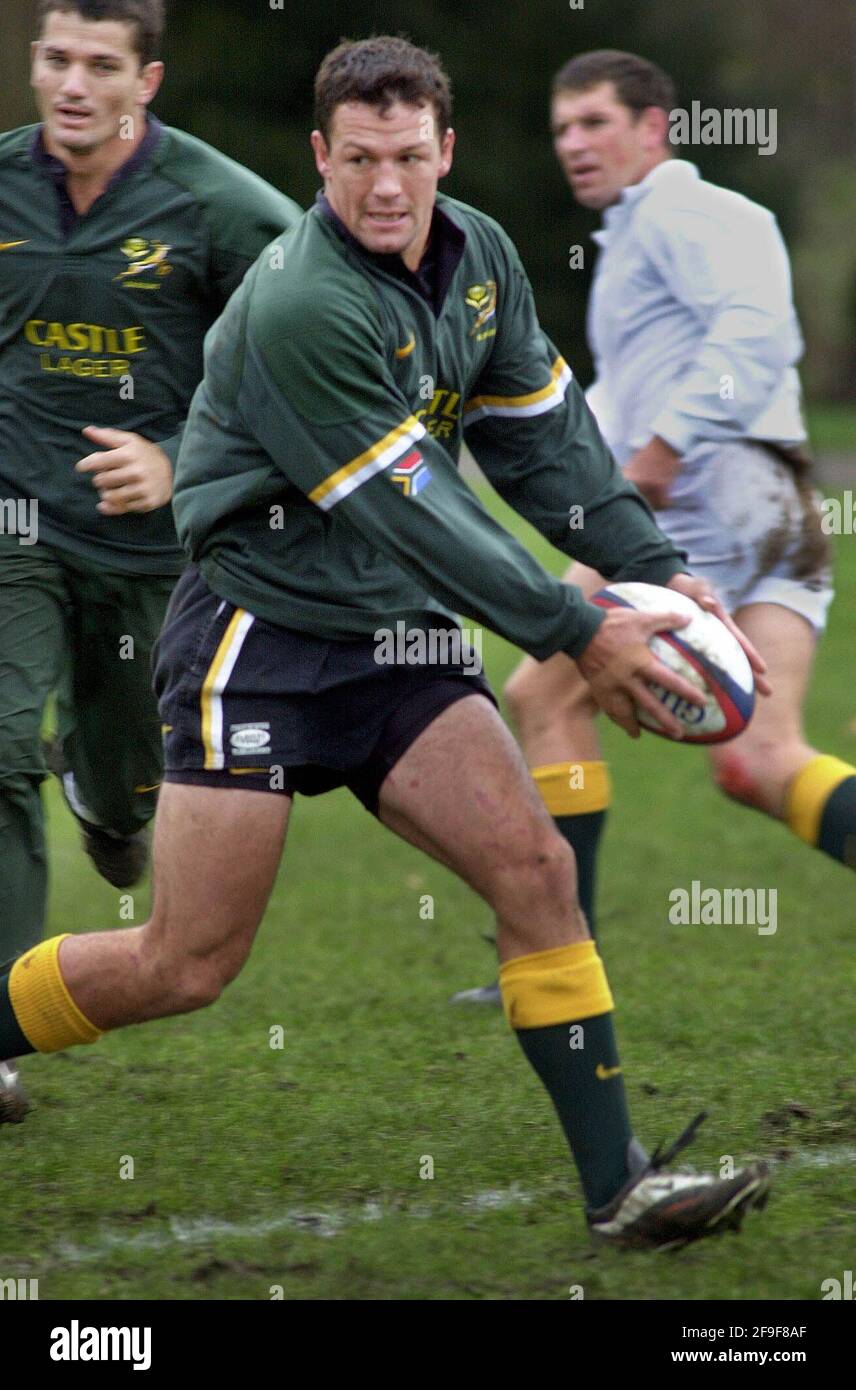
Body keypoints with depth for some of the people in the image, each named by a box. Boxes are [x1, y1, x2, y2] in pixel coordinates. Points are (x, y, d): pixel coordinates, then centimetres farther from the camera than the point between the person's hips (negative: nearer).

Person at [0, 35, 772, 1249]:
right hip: (260, 636, -7)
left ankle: (618, 1184, -8)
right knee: (189, 964, -6)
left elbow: (543, 434, 12)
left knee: (537, 870, -10)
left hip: (399, 641, 7)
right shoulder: (301, 307, -24)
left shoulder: (481, 257, 2)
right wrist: (576, 634, -19)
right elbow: (409, 510, -22)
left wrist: (651, 567, 1)